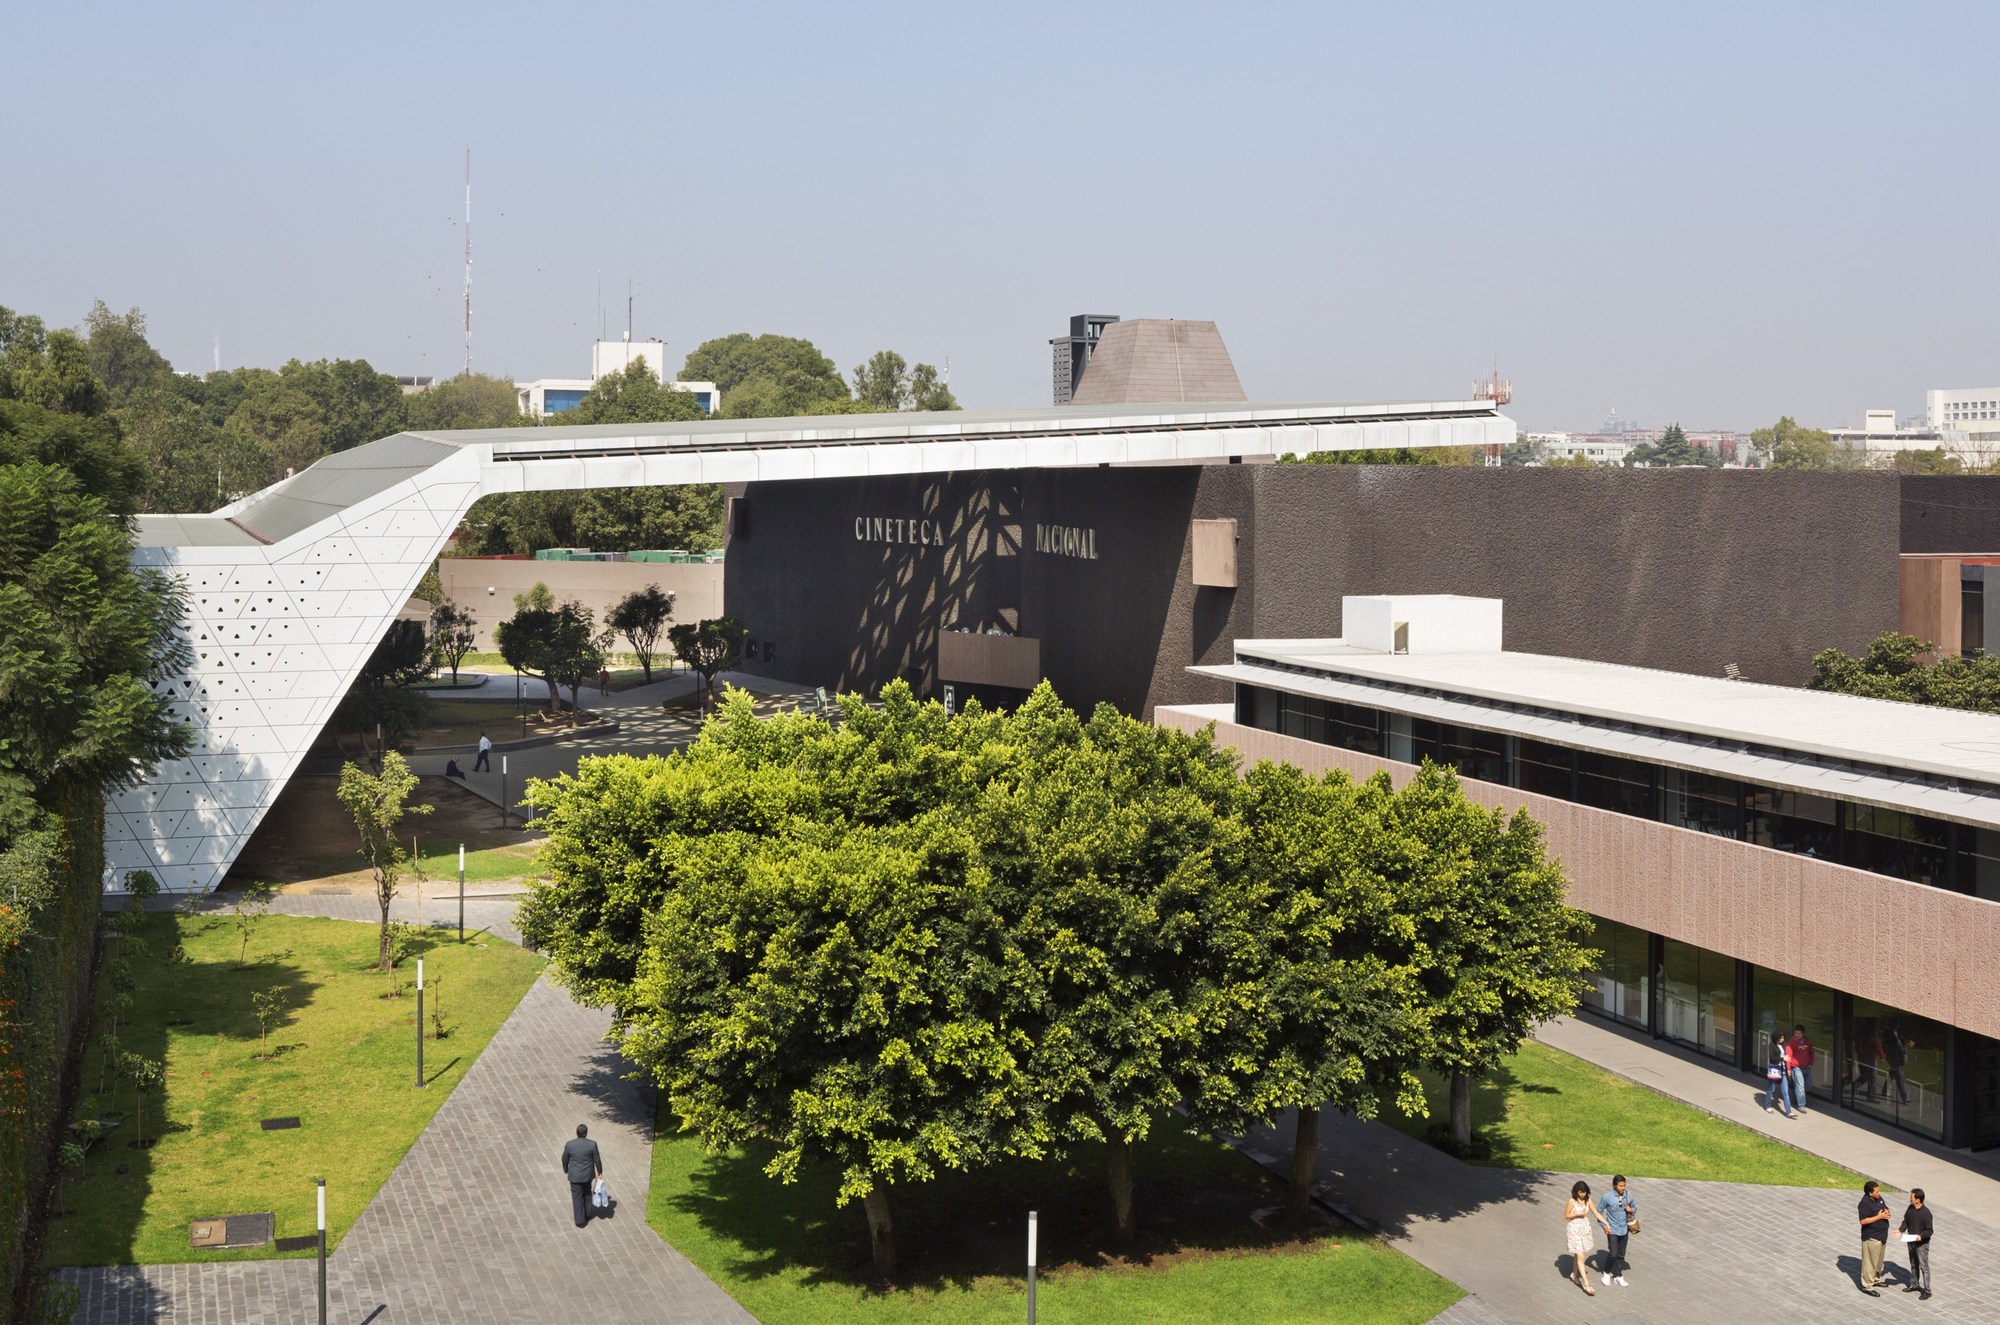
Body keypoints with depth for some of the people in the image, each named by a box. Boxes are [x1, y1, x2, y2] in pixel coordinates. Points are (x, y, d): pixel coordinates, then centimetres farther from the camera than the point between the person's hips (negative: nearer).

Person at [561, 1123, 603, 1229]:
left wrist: (565, 1169, 17)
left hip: (575, 1176, -2)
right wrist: (600, 1172, 10)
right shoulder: (592, 1144, -17)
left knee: (577, 1197, 10)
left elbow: (565, 1159, -3)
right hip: (588, 1175, 2)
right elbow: (597, 1159, -7)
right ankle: (587, 1215, 37)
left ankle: (580, 1220, 13)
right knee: (587, 1194, 25)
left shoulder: (569, 1145, -18)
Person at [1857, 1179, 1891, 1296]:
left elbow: (1886, 1208, 18)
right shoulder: (1865, 1203, -23)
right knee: (1870, 1261, -1)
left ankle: (1876, 1279, 39)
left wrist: (1887, 1212, -6)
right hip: (1871, 1237, -9)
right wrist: (1879, 1217, -25)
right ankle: (1867, 1286, 6)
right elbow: (1863, 1221, -26)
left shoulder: (1879, 1198, 3)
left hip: (1882, 1235, 9)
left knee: (1879, 1260, 22)